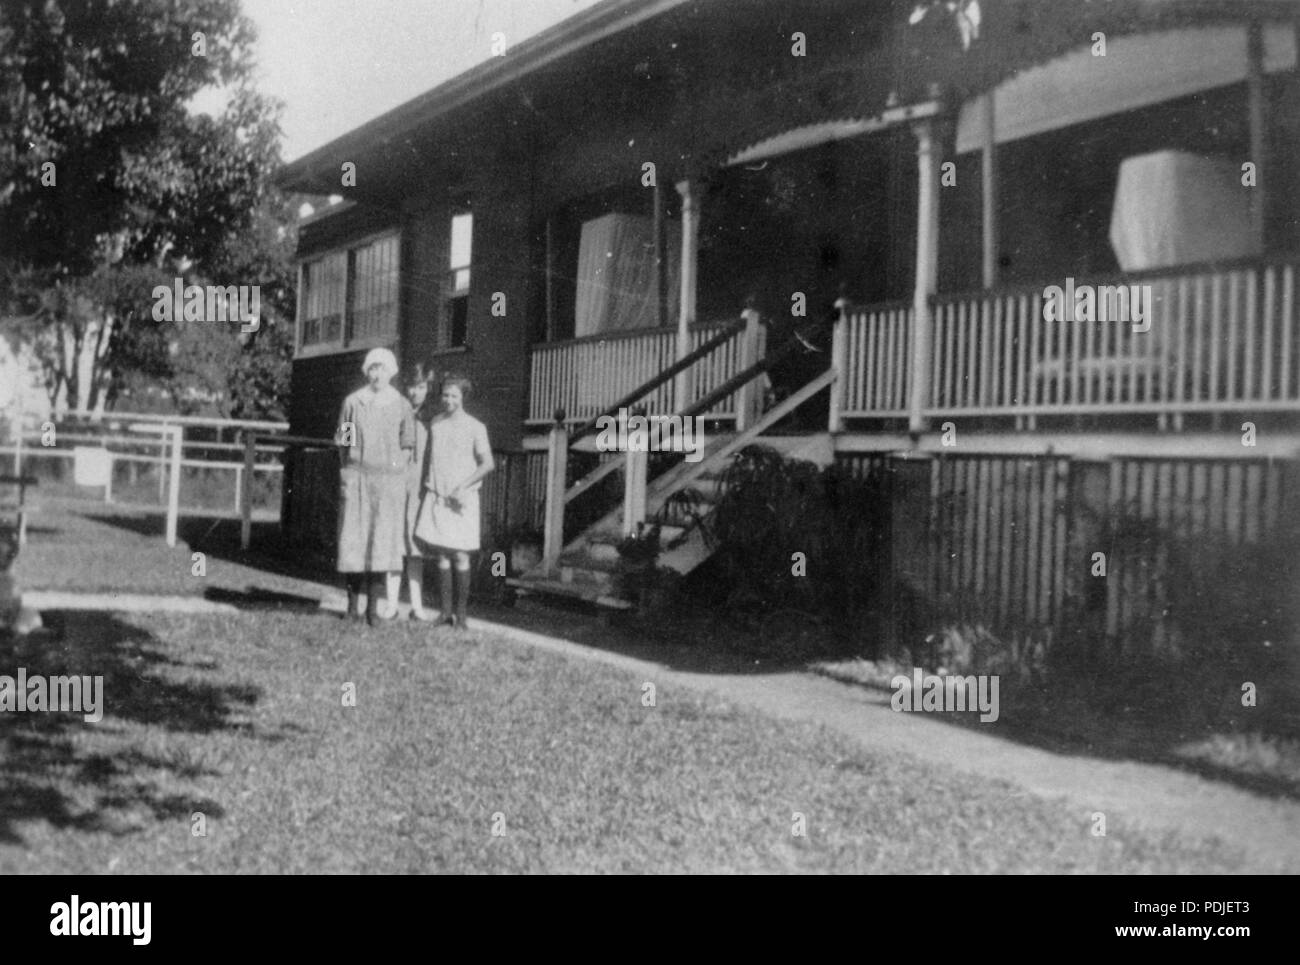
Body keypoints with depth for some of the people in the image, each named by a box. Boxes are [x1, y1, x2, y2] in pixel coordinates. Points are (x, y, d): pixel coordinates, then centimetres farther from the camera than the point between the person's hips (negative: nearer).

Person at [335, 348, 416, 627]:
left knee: (382, 541, -4)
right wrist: (346, 474, 4)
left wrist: (395, 473, -1)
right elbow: (342, 441, 10)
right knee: (352, 539, -1)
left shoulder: (401, 405, 5)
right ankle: (352, 604, 7)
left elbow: (407, 447, 8)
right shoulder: (353, 402, 6)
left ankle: (373, 606, 2)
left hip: (389, 479, -1)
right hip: (356, 477, 1)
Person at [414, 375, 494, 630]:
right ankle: (446, 612, 8)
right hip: (436, 497, 3)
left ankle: (461, 614, 3)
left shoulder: (475, 427, -4)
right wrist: (426, 481, 7)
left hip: (461, 500, -3)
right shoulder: (434, 423, 8)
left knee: (460, 556, -3)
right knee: (442, 554, 3)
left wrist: (463, 487, -12)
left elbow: (487, 464, -4)